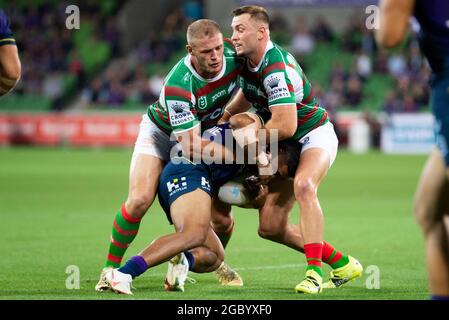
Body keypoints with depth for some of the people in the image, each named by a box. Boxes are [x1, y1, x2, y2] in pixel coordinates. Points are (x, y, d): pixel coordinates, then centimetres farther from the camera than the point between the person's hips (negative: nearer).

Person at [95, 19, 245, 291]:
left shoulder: (234, 55, -26)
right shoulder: (177, 85, -40)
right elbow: (192, 146, -40)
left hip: (208, 132, 4)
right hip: (161, 132, -4)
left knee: (222, 208, -6)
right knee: (140, 200, -22)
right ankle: (111, 267, -3)